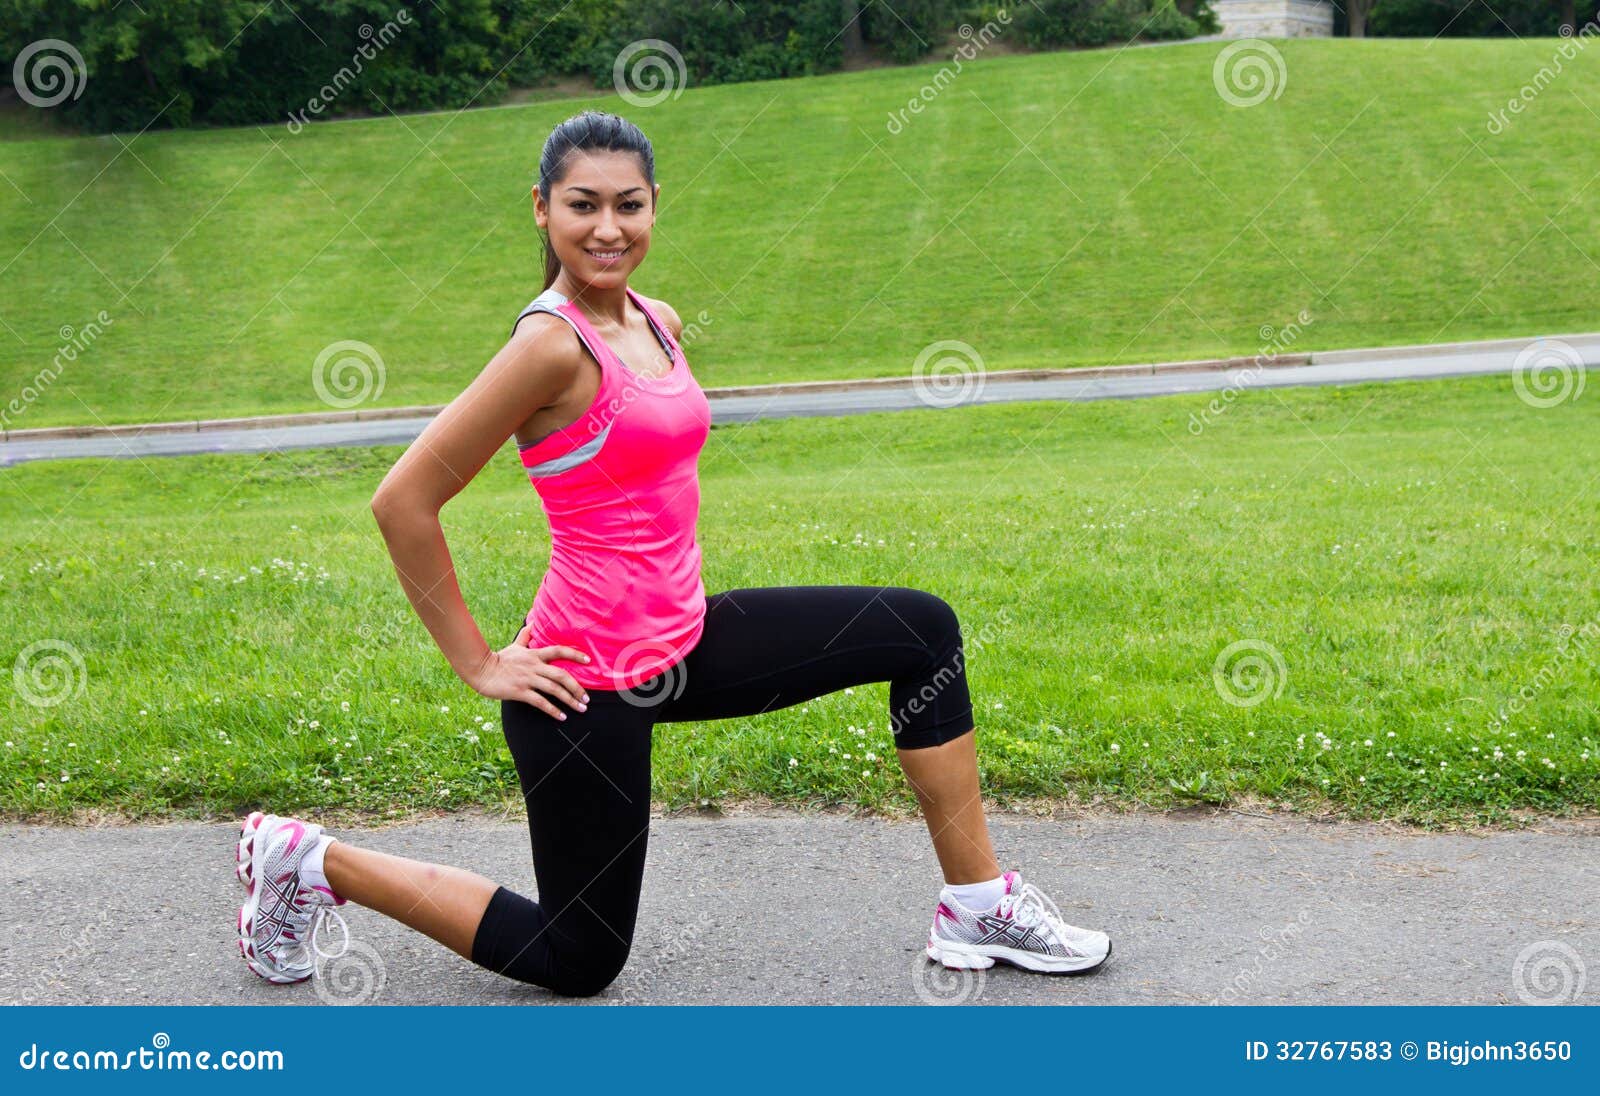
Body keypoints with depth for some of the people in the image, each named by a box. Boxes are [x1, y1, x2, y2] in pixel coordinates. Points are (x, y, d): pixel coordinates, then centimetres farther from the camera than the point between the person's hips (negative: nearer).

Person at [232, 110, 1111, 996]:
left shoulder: (657, 325, 5)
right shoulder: (551, 343, -20)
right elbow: (403, 502, -22)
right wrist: (479, 666, -16)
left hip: (677, 644, 8)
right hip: (589, 679, -8)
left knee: (921, 630, 4)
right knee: (578, 963, 7)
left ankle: (977, 905, 10)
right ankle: (314, 863, 20)